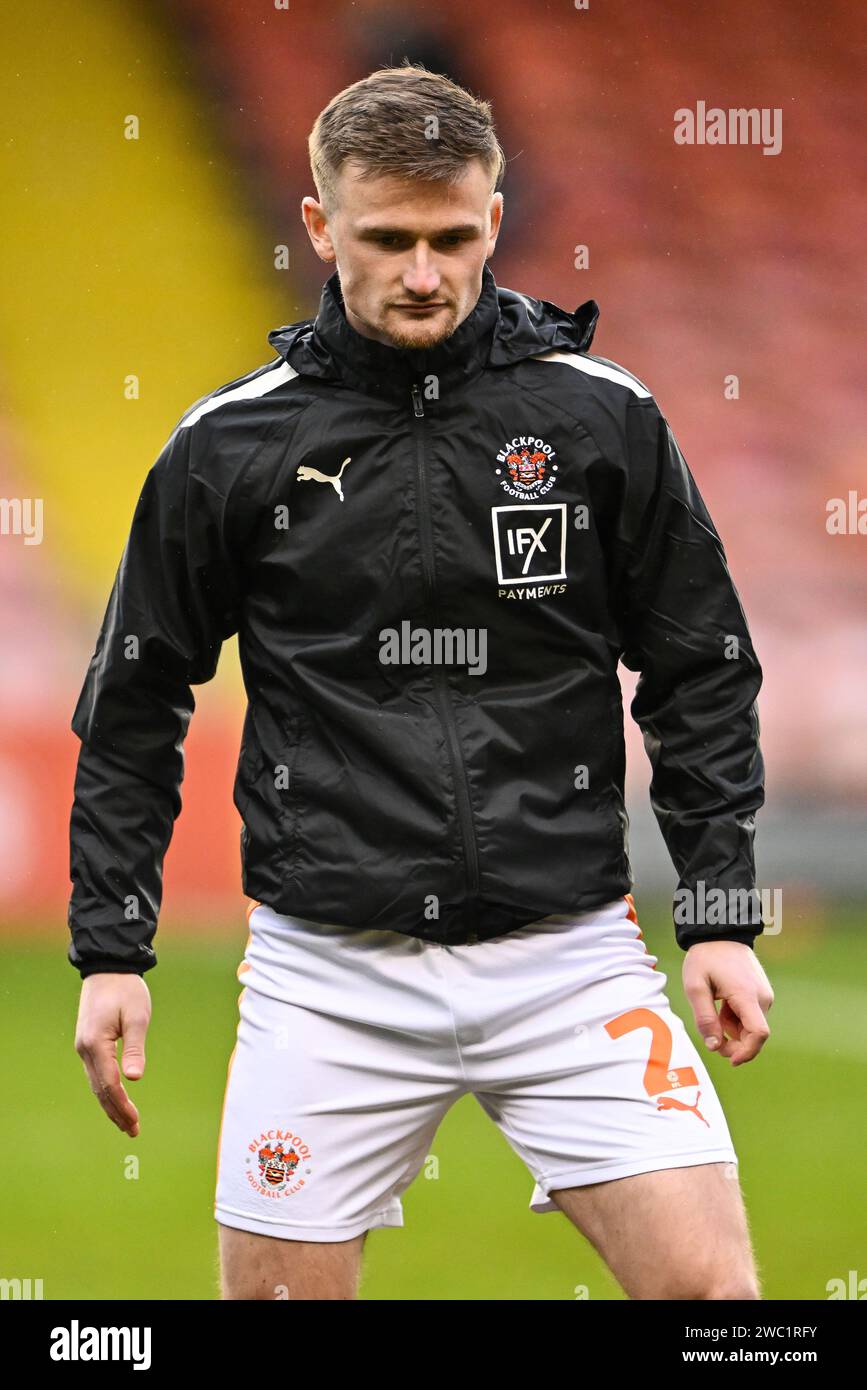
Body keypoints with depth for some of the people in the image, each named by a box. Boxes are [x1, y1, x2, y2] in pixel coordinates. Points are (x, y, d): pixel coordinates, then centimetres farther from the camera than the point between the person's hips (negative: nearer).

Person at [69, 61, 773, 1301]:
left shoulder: (603, 419, 0)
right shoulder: (232, 445, 0)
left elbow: (703, 681, 7)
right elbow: (134, 710, 8)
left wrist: (722, 921, 2)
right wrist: (111, 953, 4)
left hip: (567, 954, 0)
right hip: (330, 967, 0)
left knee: (709, 1283, -11)